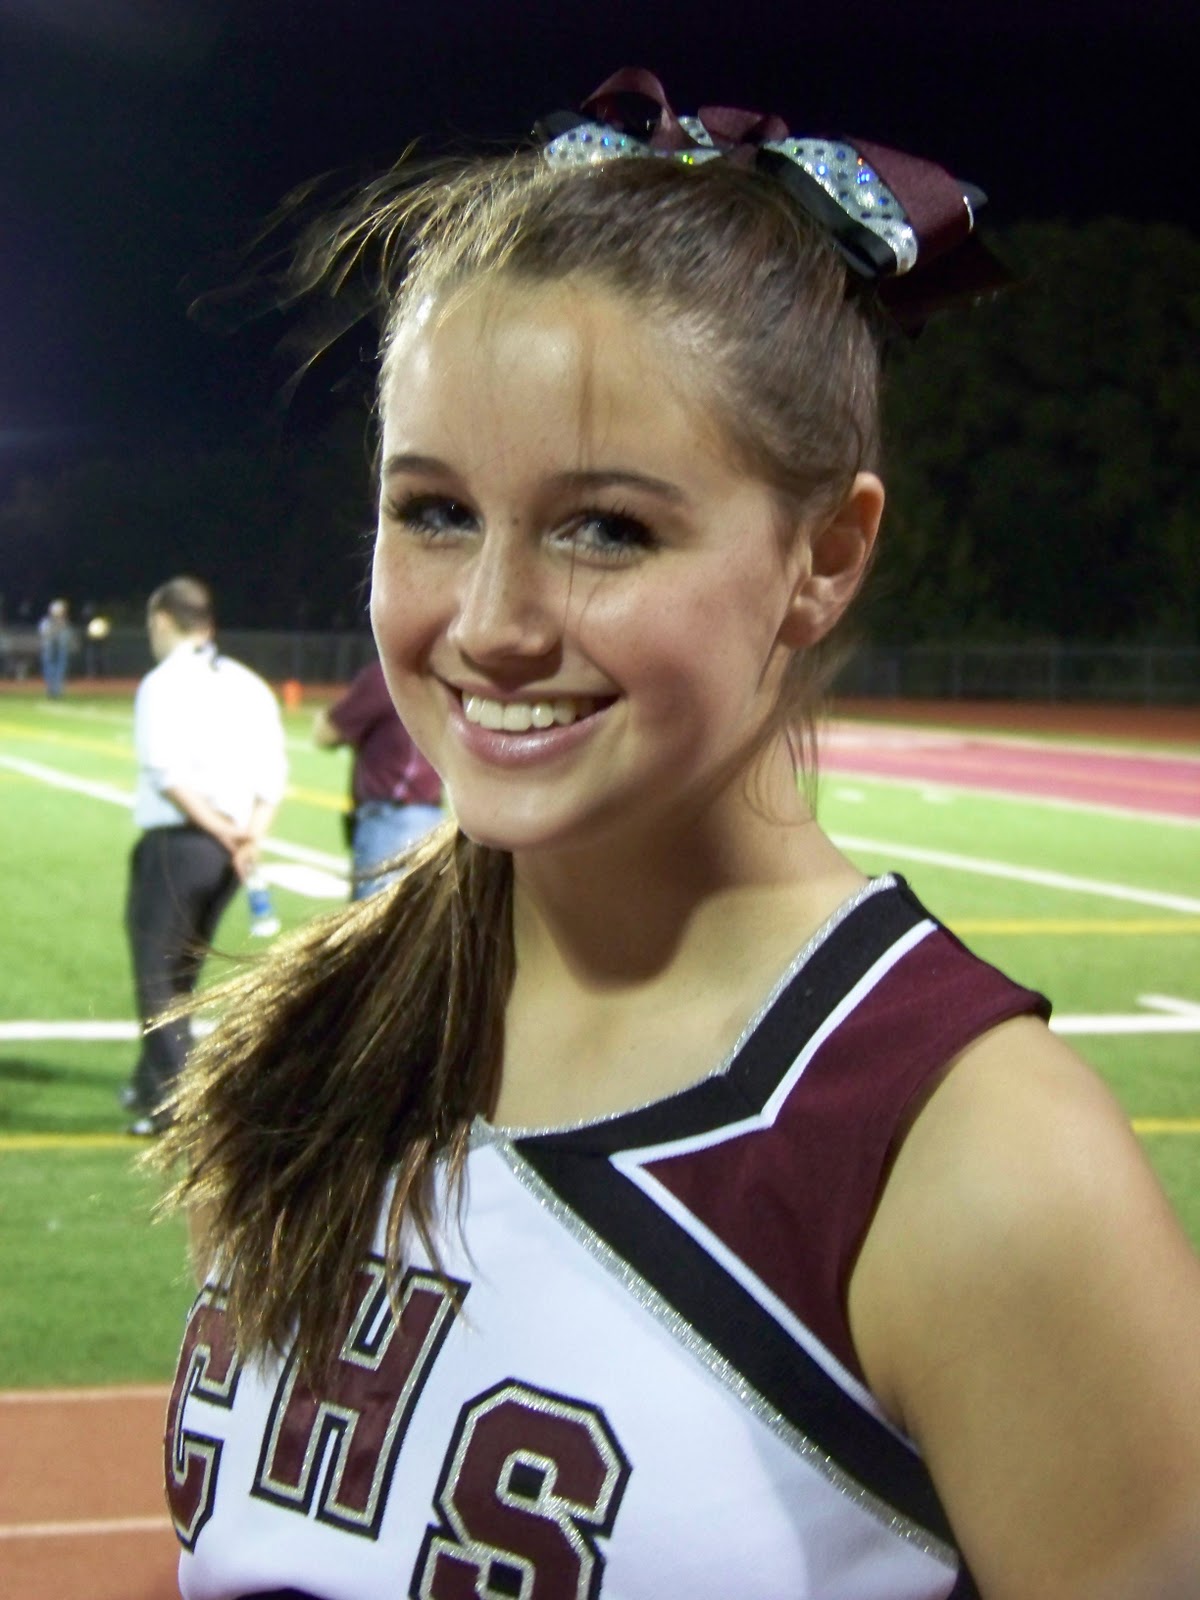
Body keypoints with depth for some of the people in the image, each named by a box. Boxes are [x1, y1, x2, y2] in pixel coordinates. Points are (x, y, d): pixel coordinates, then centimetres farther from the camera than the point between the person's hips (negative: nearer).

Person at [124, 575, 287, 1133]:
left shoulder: (163, 683, -7)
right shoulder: (248, 685, 12)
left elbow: (167, 773, -18)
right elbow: (273, 773, 5)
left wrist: (223, 831, -15)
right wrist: (252, 835, -5)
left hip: (173, 841, -7)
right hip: (226, 854, 7)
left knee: (156, 976, -1)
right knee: (180, 972, 20)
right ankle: (152, 1084, 32)